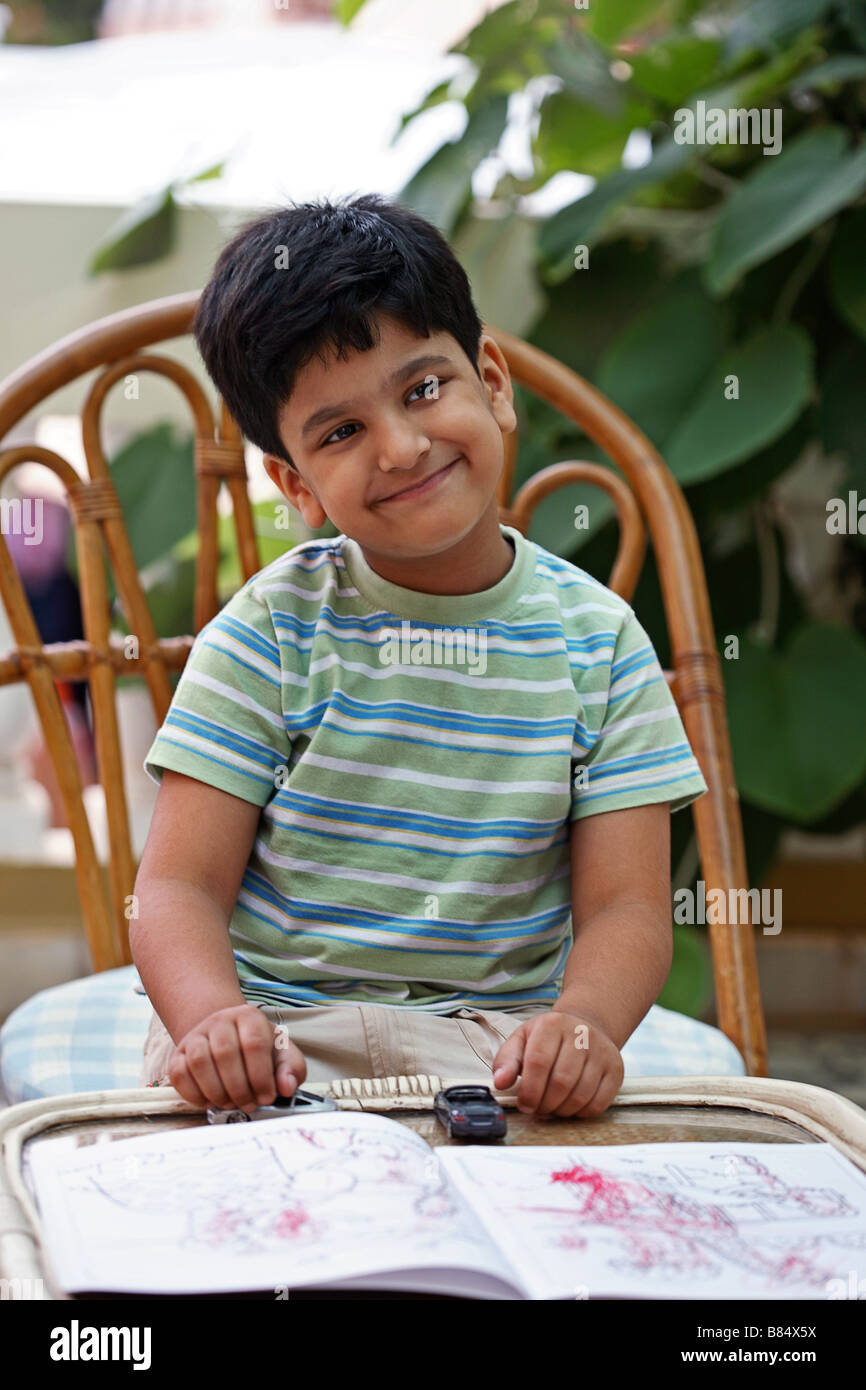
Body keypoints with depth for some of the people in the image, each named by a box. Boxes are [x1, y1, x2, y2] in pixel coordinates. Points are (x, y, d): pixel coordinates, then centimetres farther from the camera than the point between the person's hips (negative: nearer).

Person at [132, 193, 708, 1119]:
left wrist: (582, 1022, -23)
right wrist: (215, 1020, -27)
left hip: (489, 1033, 1)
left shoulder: (597, 638, 3)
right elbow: (180, 889, -5)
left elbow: (624, 909, 0)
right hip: (273, 1020, -1)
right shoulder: (273, 629, 0)